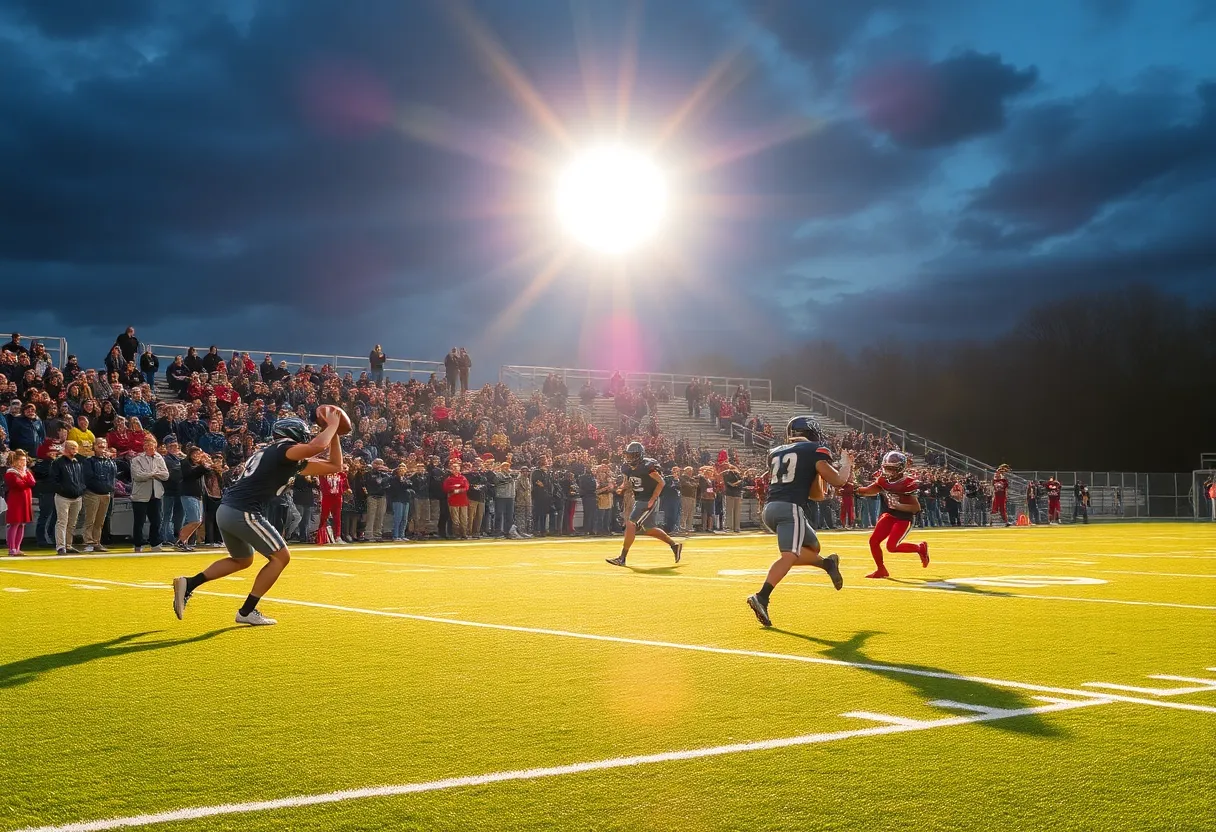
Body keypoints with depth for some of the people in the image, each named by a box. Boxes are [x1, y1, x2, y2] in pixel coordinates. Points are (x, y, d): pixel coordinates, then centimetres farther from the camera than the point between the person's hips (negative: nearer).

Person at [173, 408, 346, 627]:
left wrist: (333, 431, 18)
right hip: (243, 512, -10)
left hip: (225, 510, 10)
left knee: (243, 560, 30)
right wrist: (332, 425, -12)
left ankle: (188, 584, 18)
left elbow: (334, 466, 22)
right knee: (281, 557, 5)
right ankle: (246, 612, 6)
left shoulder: (294, 461, 20)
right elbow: (318, 446, -29)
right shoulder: (283, 449, -7)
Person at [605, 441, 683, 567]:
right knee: (649, 529, 15)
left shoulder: (647, 466, -20)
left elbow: (661, 482, -17)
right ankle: (674, 545, 29)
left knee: (631, 525, -14)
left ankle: (622, 558, -9)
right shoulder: (628, 468, 3)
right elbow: (628, 484, 21)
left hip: (648, 501, -9)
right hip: (638, 500, 9)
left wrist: (652, 500, -19)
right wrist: (626, 485, -2)